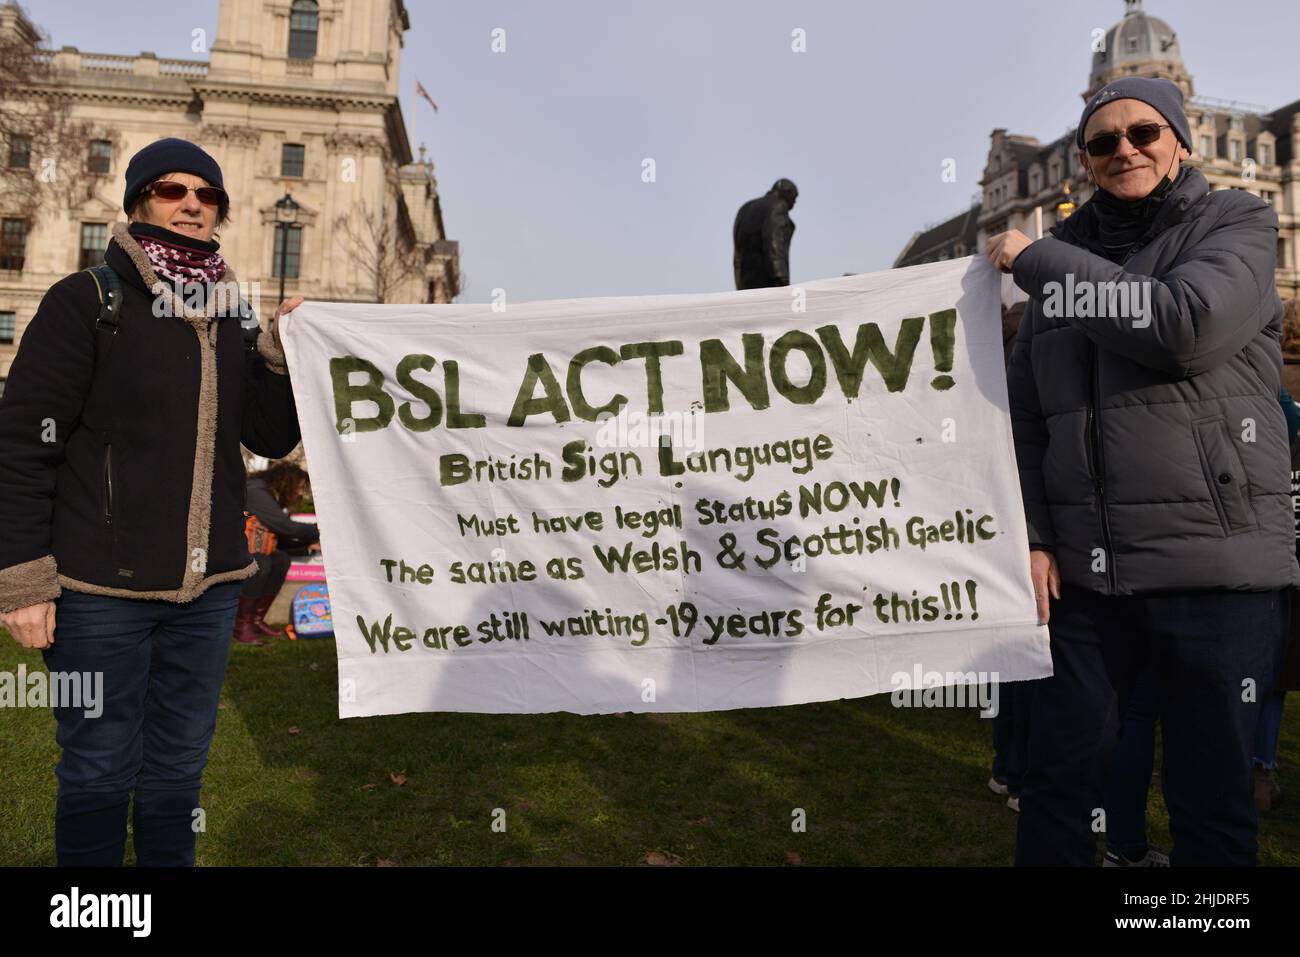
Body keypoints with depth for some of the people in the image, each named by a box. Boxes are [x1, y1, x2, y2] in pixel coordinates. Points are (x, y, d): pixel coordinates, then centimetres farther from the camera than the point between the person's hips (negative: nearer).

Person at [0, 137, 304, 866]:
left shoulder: (231, 316, 9)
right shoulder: (86, 301, -5)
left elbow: (273, 438, 7)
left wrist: (289, 352, -7)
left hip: (208, 585, 4)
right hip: (101, 588, -4)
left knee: (180, 765, 16)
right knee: (100, 772, 9)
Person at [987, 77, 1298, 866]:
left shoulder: (1236, 222, 5)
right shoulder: (1067, 256, 13)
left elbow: (1188, 325, -18)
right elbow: (1026, 413, 9)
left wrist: (1036, 260, -8)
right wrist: (1031, 535, -2)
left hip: (1214, 563, -2)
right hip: (1082, 567, 3)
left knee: (1211, 800, 6)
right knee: (1058, 780, 7)